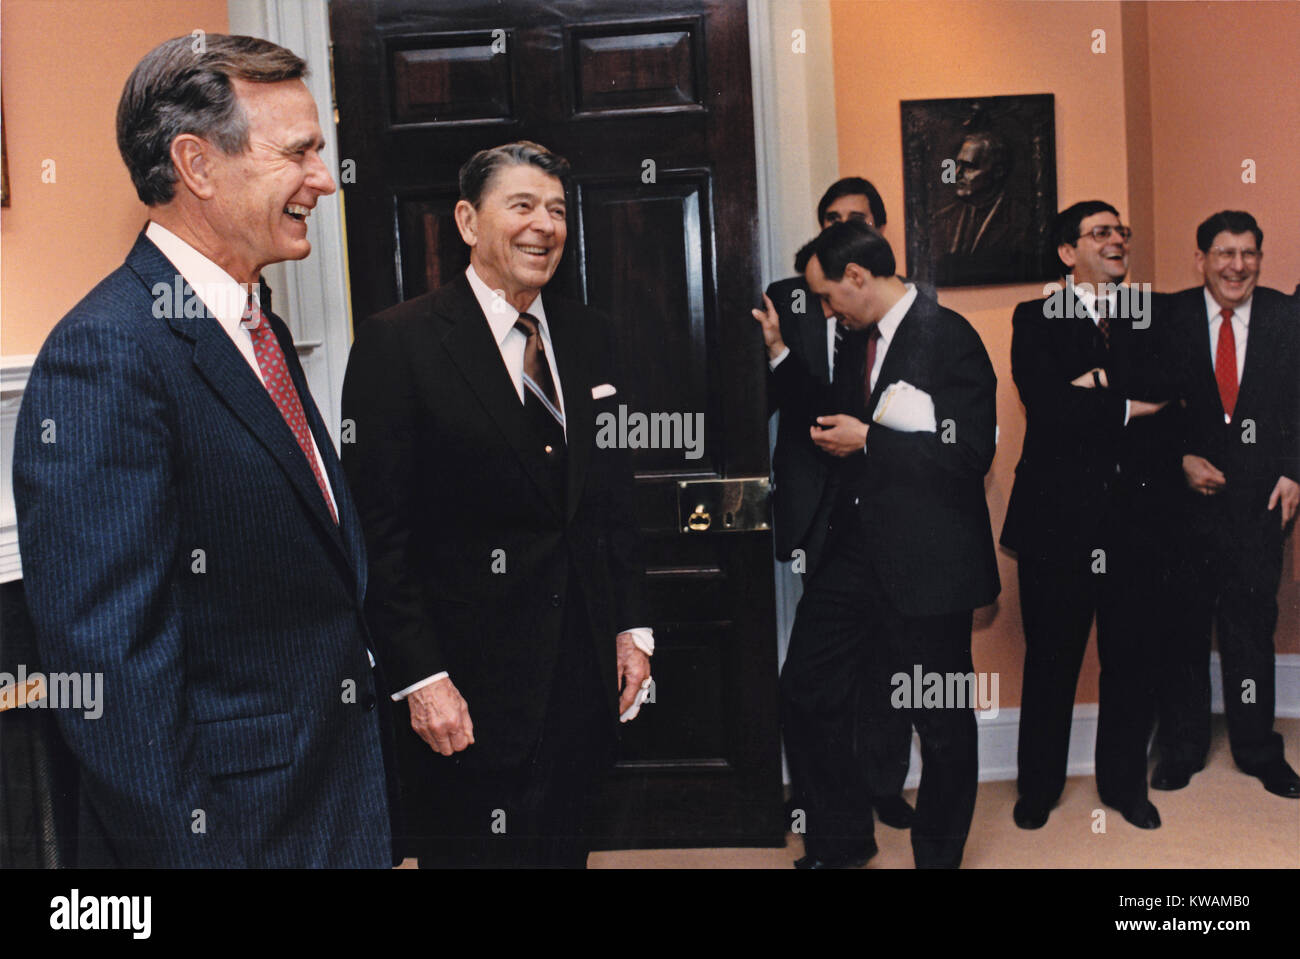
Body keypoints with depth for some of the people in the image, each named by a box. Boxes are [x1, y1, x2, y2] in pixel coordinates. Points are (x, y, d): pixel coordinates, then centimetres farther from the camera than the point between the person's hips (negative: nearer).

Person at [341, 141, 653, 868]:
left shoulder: (588, 335, 8)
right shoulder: (399, 343, -10)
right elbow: (380, 529, -12)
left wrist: (632, 626, 8)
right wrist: (421, 679, -15)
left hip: (583, 671, 6)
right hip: (470, 682, -5)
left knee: (566, 844, 17)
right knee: (476, 847, 8)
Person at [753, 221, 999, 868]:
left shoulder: (949, 338, -14)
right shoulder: (861, 341, 11)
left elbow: (970, 452, -21)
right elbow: (830, 420, 22)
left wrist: (867, 440, -16)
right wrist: (782, 354, 12)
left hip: (925, 565, -8)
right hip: (854, 554, 8)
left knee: (942, 724, 8)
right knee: (806, 696, 11)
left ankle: (937, 855, 30)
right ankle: (839, 843, 30)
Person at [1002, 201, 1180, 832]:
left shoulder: (1151, 317, 14)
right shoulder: (1036, 320, 3)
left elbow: (1171, 385, -5)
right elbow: (1047, 404, -14)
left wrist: (1104, 380, -13)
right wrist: (1130, 406, -8)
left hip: (1139, 513, 3)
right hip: (1060, 513, -3)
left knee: (1133, 656, 10)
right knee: (1051, 659, 6)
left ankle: (1125, 783, 28)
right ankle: (1039, 786, 23)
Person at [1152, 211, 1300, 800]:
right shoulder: (1169, 318, -1)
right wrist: (1182, 459, -10)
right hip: (1186, 489, -1)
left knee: (1252, 619, 7)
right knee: (1183, 623, 7)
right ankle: (1181, 747, 21)